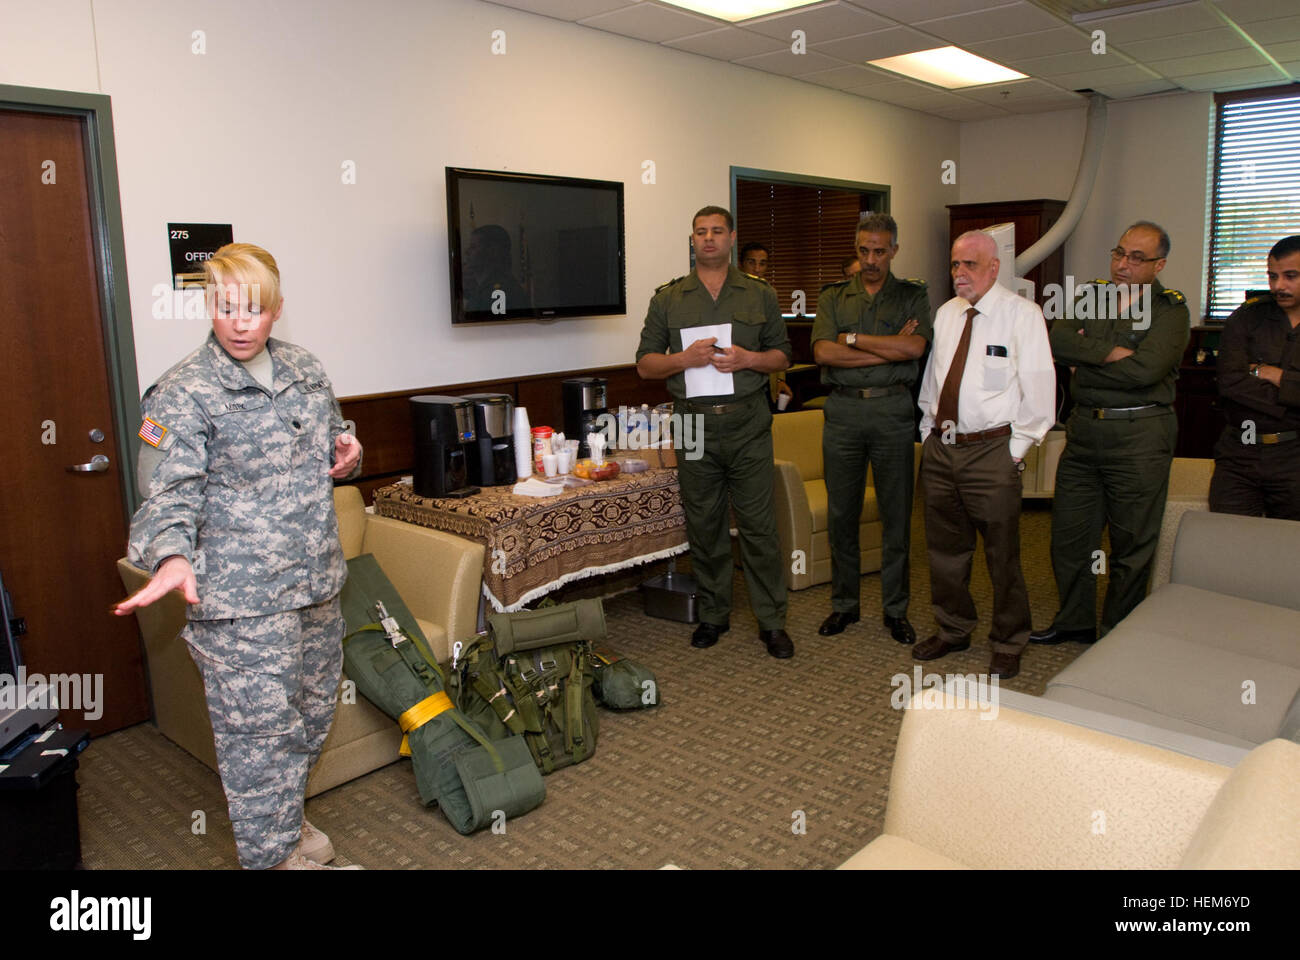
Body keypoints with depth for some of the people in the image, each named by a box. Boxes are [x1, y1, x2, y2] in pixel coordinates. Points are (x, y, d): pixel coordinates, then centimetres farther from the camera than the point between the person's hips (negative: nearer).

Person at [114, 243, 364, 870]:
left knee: (312, 712, 20)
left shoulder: (305, 371, 9)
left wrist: (347, 455, 1)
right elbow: (170, 490, -16)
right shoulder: (183, 393, -10)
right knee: (260, 728, 1)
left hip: (316, 581, 7)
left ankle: (286, 819, 43)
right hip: (241, 594, -7)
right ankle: (275, 854, 21)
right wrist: (172, 555, -35)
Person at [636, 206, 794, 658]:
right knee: (704, 527, 8)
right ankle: (713, 614, 23)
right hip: (694, 426, 1)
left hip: (748, 424, -1)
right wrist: (684, 358, -12)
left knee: (759, 525, 0)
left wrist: (748, 359, -9)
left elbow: (782, 354, 11)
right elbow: (645, 363, 7)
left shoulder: (759, 295, 10)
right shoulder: (668, 298, 9)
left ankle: (772, 621, 11)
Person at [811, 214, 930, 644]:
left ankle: (895, 608, 16)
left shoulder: (913, 295, 7)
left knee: (896, 512, 4)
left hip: (892, 412, -1)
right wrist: (890, 349, -9)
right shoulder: (833, 296, 10)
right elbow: (823, 352, -7)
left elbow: (915, 347, -12)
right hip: (843, 411, 1)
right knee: (841, 512, 6)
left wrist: (854, 339, -8)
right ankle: (844, 603, 20)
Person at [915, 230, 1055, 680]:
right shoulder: (945, 314, 12)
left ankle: (1008, 644, 21)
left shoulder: (1022, 314, -5)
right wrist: (928, 431, 12)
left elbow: (1039, 388, -7)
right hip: (940, 447, 6)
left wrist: (1016, 449, -9)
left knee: (1002, 554, 2)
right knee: (945, 547, 15)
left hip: (992, 451, -5)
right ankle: (953, 629, 33)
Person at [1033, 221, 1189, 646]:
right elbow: (1057, 341, -5)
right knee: (1068, 533, 12)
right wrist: (1111, 352, -16)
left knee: (1131, 545, 4)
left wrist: (1084, 362, -9)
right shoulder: (1091, 296, 12)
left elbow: (1145, 370, -19)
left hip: (1139, 438, -5)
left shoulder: (1171, 310, -4)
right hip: (1084, 431, 5)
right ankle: (1074, 621, 29)